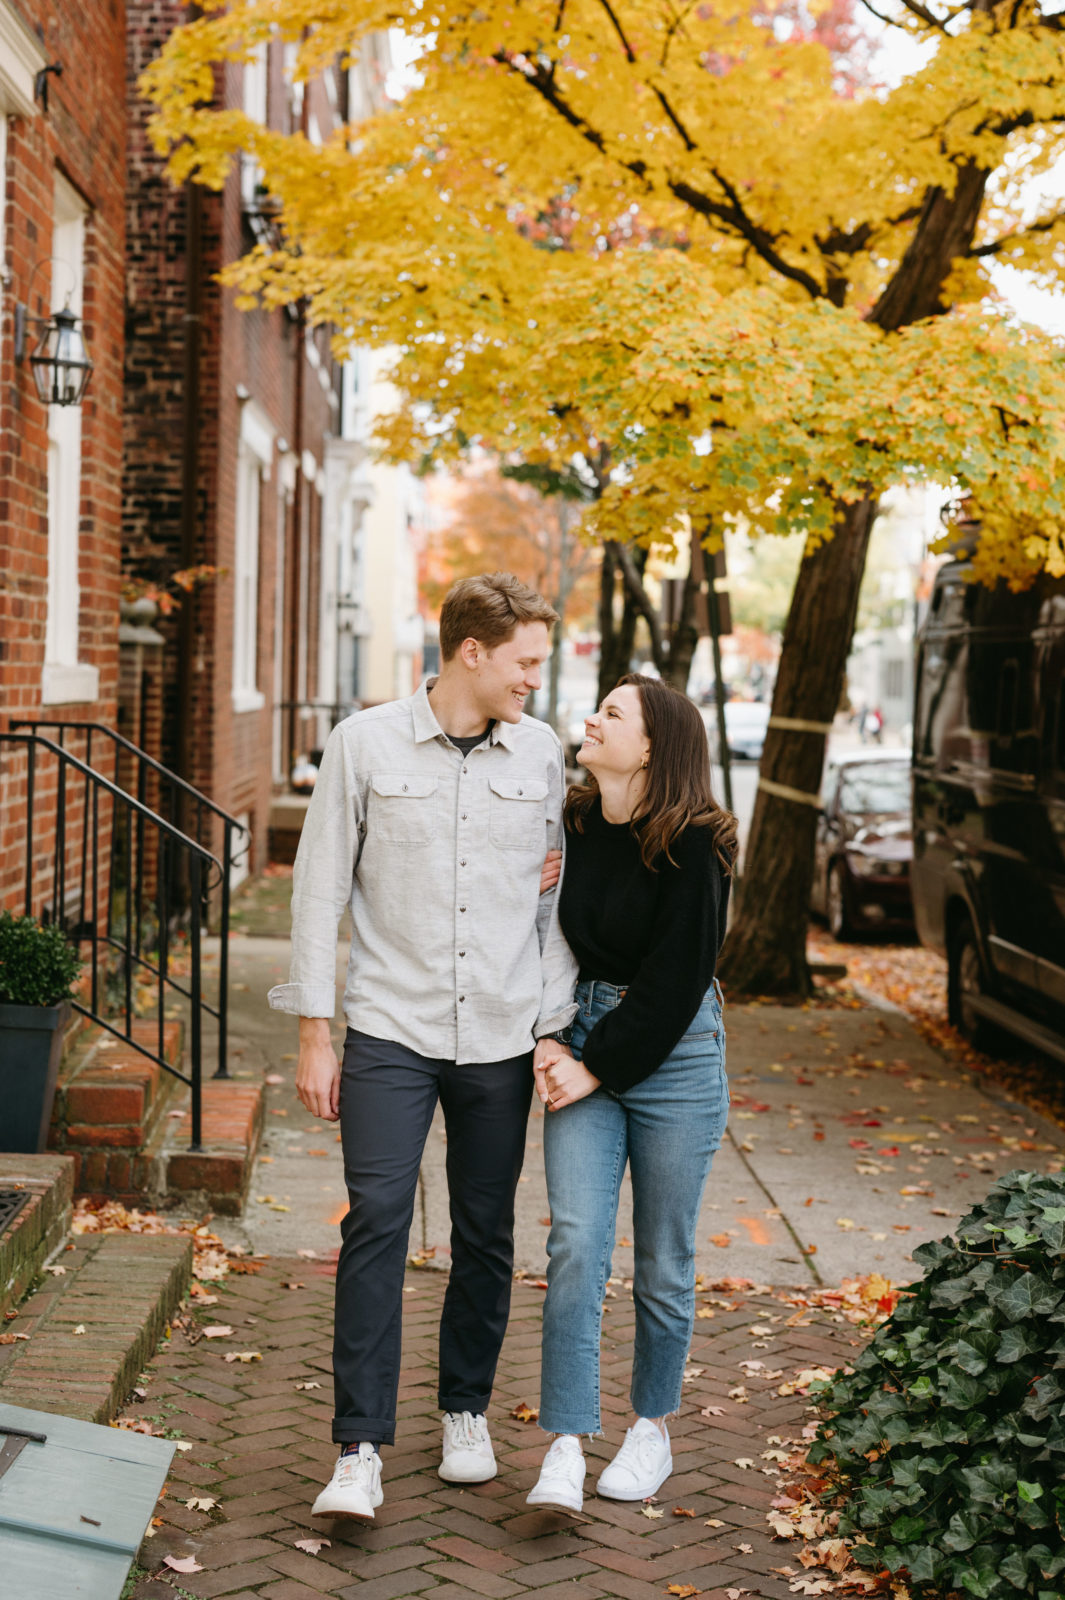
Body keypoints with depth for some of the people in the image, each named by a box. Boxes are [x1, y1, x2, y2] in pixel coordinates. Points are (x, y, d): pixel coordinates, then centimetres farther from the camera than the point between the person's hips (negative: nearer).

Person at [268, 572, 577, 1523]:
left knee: (486, 1233, 10)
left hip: (501, 1038, 2)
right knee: (376, 1222, -9)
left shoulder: (543, 755, 5)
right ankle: (360, 1452, -4)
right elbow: (321, 889, 1)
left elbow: (566, 898, 11)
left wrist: (555, 1023, 5)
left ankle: (467, 1410, 29)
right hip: (391, 1029, -2)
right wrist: (314, 1034, -2)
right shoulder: (366, 744, -2)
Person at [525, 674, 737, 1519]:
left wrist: (599, 1069, -12)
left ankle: (653, 1428, 25)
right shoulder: (569, 828, 2)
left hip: (674, 1054, -3)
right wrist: (546, 1040, -3)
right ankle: (564, 1449, -5)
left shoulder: (691, 848, -13)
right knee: (576, 1245, -7)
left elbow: (677, 979, -14)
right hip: (584, 1047, 4)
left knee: (663, 1257, 7)